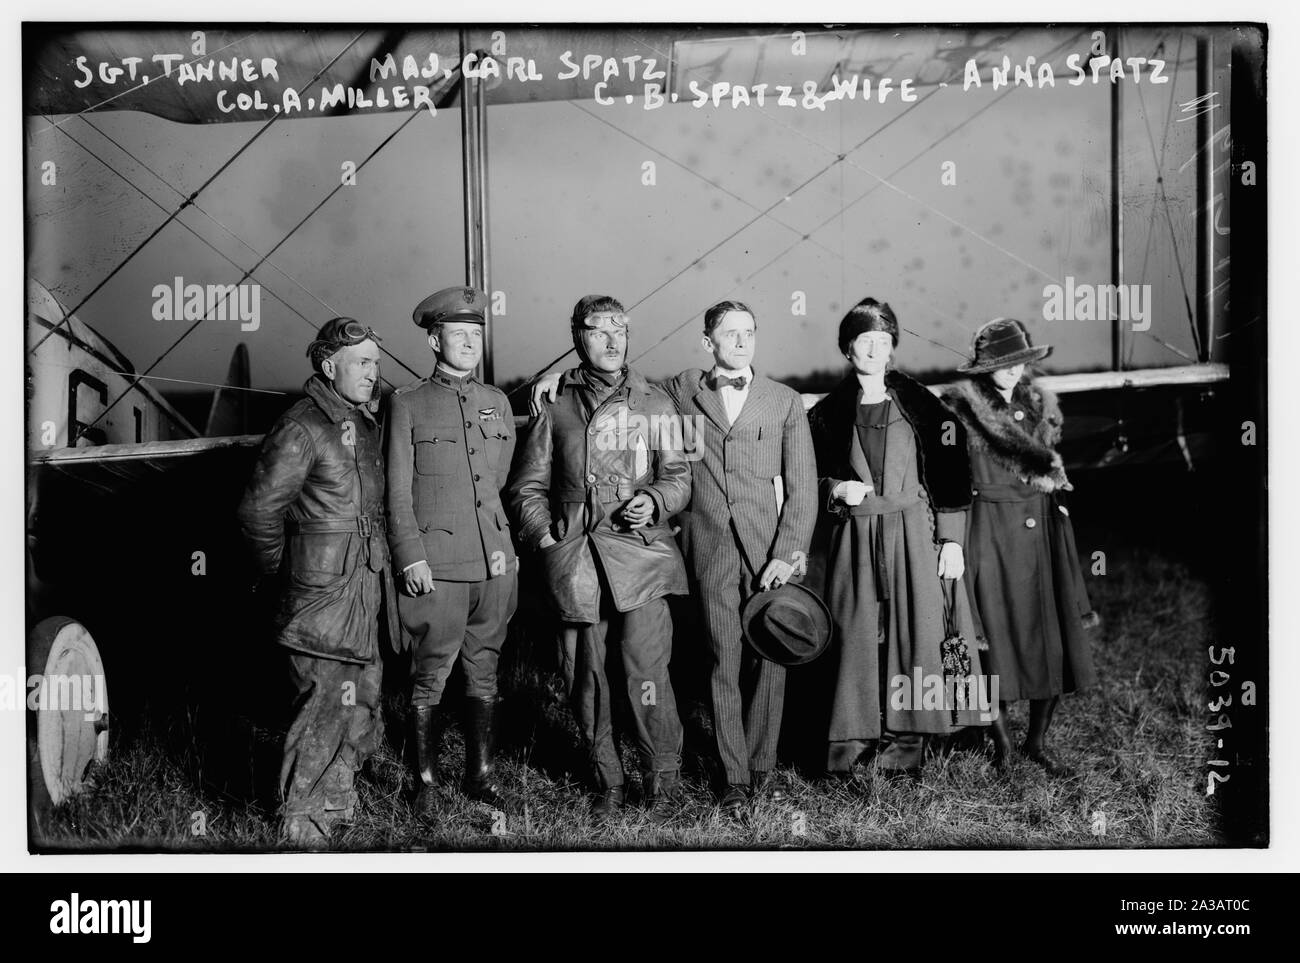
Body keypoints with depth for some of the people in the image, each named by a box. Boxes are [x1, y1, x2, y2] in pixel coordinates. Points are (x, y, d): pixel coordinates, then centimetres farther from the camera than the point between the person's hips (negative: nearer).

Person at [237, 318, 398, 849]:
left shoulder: (365, 422, 13)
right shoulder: (302, 427, -14)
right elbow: (259, 510, -13)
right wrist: (286, 578, -5)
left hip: (365, 587, 9)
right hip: (324, 593, -9)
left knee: (362, 701, 16)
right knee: (325, 705, -5)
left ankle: (336, 798, 33)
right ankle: (303, 828, 6)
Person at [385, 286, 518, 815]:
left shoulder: (496, 401, 14)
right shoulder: (407, 403, 1)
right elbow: (397, 491, -2)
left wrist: (512, 543, 11)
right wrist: (411, 556, -9)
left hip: (495, 562, 4)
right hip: (435, 566, -4)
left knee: (483, 670, 11)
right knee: (431, 676, 0)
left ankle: (480, 772, 21)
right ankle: (426, 781, 12)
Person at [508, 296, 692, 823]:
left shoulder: (654, 403, 11)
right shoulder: (554, 406, 12)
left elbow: (678, 475, 10)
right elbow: (528, 486, 14)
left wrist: (654, 500, -9)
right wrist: (544, 535, 0)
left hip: (640, 550, -1)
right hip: (574, 559, 2)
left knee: (646, 670, -10)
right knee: (585, 676, 5)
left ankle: (663, 782, 3)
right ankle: (608, 784, 19)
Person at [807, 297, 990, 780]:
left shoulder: (919, 402, 3)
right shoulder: (828, 412, 6)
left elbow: (949, 473, 2)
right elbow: (811, 476, 14)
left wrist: (952, 539, -4)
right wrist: (836, 488, -8)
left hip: (913, 534, -1)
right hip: (855, 539, 1)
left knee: (915, 634, -4)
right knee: (856, 638, -1)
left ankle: (903, 747, 4)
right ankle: (849, 742, 9)